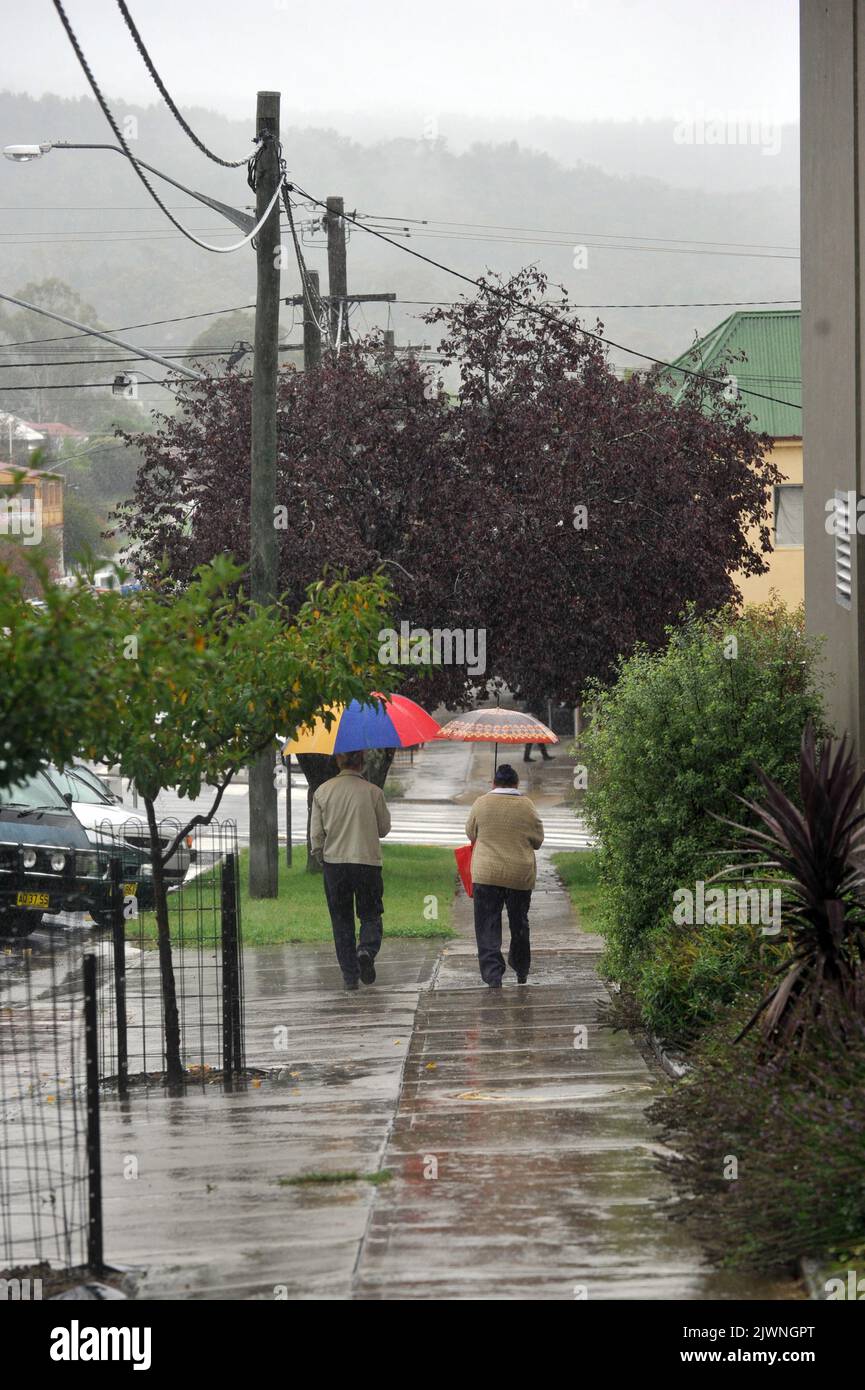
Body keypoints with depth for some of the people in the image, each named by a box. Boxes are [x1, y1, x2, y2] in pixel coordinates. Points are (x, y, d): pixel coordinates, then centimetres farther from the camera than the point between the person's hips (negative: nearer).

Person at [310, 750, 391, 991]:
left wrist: (319, 855, 17)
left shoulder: (323, 791, -2)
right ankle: (367, 950, -19)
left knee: (341, 920, 9)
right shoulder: (373, 792, -5)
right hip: (368, 861, -1)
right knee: (371, 915, 10)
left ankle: (349, 975, 7)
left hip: (334, 862, 1)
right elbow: (384, 828, 6)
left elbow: (316, 834, 0)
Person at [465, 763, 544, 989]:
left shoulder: (481, 804, -4)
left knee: (488, 927, 1)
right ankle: (521, 972, 29)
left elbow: (471, 833, 9)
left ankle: (493, 974, -10)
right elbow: (538, 840, 5)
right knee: (519, 924, 17)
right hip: (520, 875, 1)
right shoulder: (526, 807, -2)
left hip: (486, 875, -1)